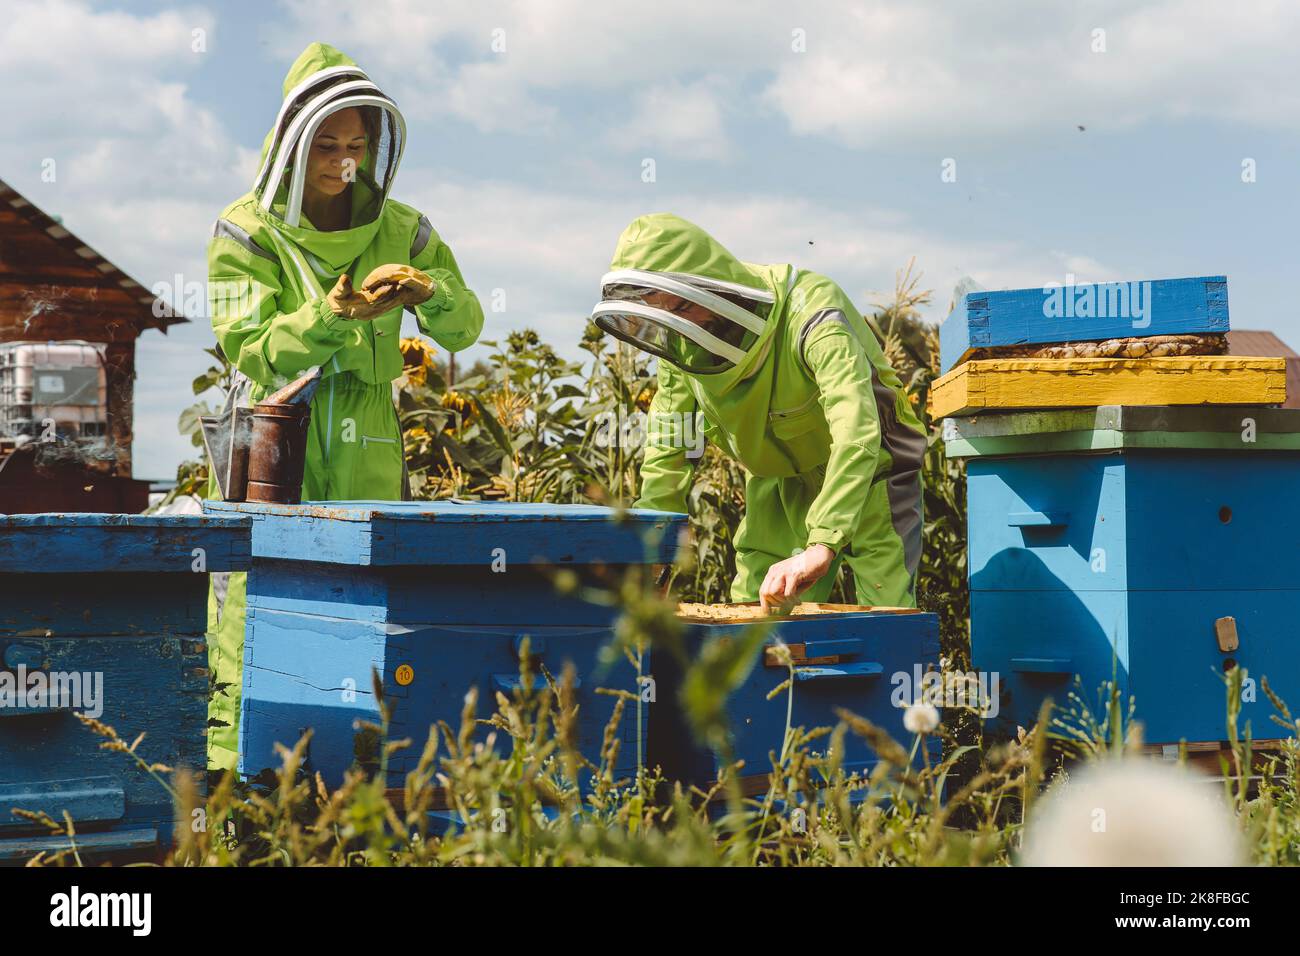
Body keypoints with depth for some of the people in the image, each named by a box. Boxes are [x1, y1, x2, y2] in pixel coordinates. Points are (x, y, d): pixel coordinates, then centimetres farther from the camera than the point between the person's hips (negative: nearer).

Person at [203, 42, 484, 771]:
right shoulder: (246, 231, -2)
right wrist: (333, 315, -27)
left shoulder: (401, 231, 7)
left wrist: (430, 292, -15)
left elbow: (465, 330, 7)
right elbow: (250, 349, -11)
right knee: (254, 627, -6)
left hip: (367, 462, 3)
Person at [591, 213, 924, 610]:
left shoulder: (808, 313, -33)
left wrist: (822, 546, -55)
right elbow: (666, 454, -3)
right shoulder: (679, 341, -13)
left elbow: (857, 436, -45)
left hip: (868, 472, -5)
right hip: (778, 481, 5)